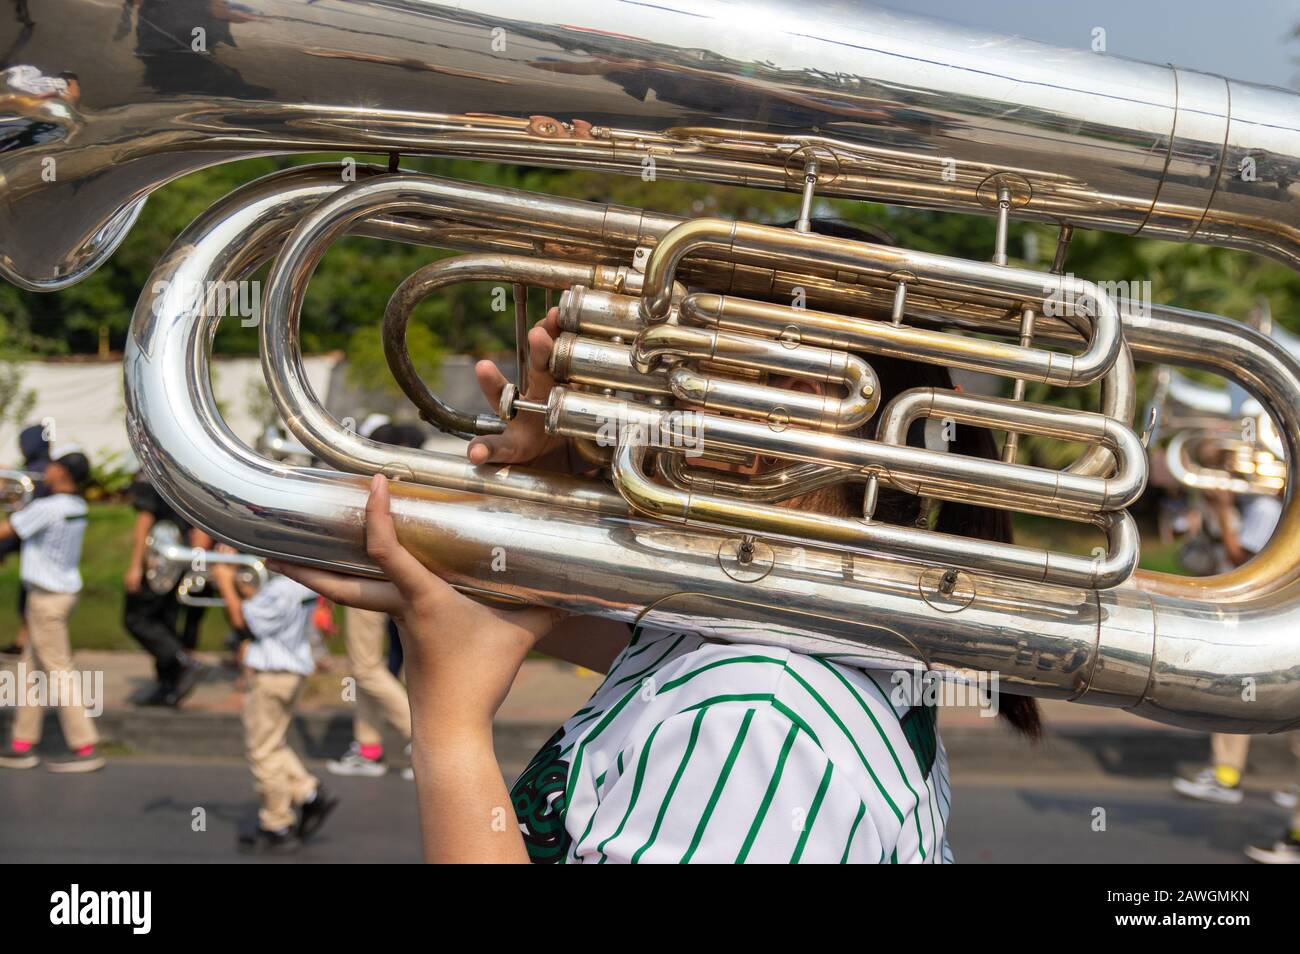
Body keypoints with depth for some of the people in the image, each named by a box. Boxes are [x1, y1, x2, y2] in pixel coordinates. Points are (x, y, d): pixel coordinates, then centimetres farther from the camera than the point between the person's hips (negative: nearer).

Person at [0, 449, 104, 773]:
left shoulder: (46, 509, -20)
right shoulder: (76, 506, 6)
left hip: (47, 596, -9)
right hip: (64, 589, 9)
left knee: (59, 671, -5)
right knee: (32, 669, 14)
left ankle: (86, 748, -4)